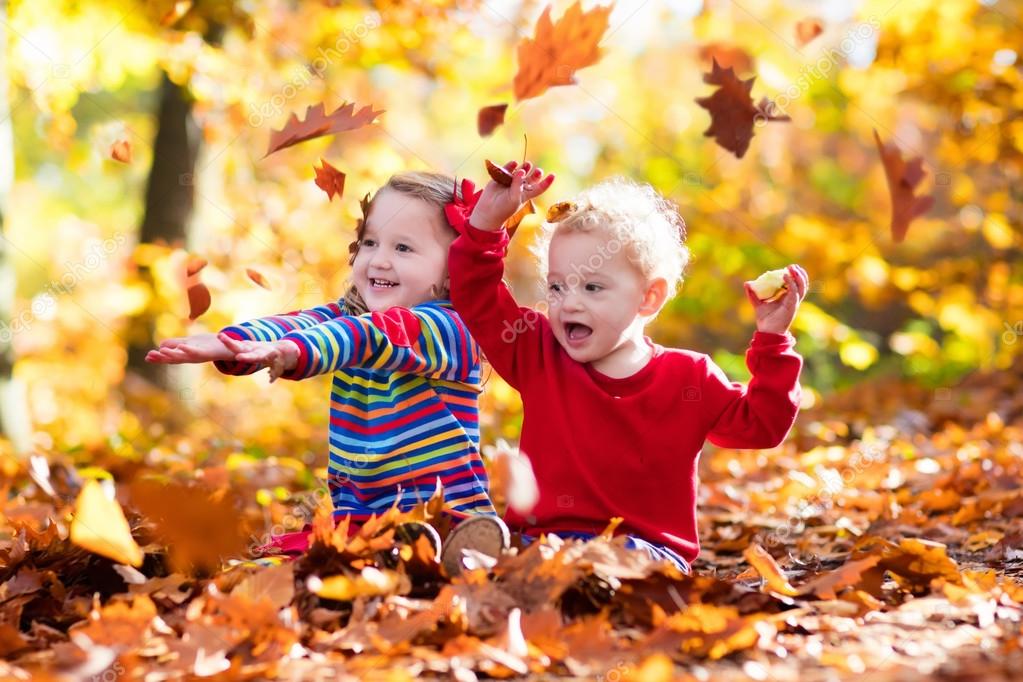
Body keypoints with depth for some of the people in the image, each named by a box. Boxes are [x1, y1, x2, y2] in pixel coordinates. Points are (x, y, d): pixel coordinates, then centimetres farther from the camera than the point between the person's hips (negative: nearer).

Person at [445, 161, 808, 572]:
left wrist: (772, 339, 2)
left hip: (644, 543, -1)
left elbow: (760, 425, 8)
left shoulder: (690, 378, 8)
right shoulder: (539, 354, 11)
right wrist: (486, 223, -1)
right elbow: (477, 298, 11)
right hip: (542, 535, 2)